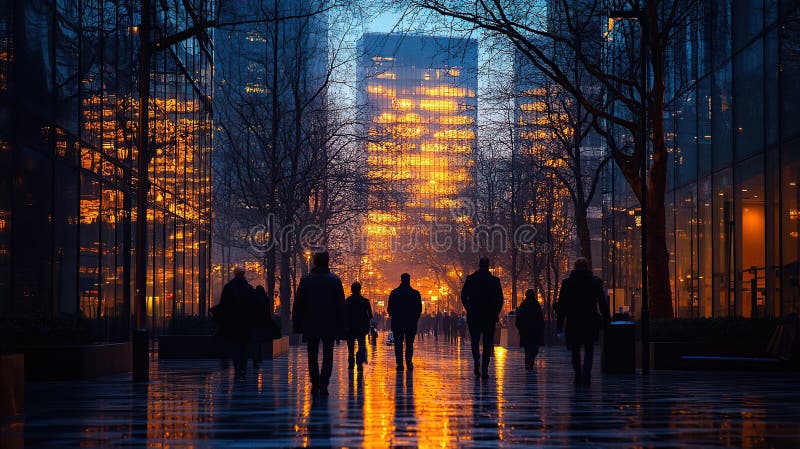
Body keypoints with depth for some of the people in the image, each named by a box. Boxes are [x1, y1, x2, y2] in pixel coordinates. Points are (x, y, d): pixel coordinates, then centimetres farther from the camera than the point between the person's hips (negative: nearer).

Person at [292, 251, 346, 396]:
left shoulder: (305, 280, -1)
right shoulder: (335, 280, -2)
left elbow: (298, 304, 0)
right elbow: (341, 304, -2)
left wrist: (297, 324, 6)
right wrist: (340, 326, 3)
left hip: (310, 325, 0)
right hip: (329, 325, 0)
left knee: (313, 355, 9)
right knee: (327, 355, 6)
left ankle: (315, 385, 4)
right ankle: (323, 385, -4)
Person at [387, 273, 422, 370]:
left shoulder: (394, 293, -3)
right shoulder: (415, 293, -3)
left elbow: (390, 308, 0)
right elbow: (419, 309, 0)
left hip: (397, 322, 0)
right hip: (411, 323, 0)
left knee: (398, 344, 6)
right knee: (409, 343, 9)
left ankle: (400, 363, 0)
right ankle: (409, 360, -11)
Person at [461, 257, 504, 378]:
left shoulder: (470, 279, 0)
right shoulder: (495, 280, -2)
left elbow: (463, 296, 0)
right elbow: (500, 299, -2)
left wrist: (469, 310, 11)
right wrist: (496, 313, 9)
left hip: (473, 315, 1)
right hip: (489, 316, -1)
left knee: (475, 341, 13)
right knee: (487, 343, 5)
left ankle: (477, 363, -12)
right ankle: (484, 369, -1)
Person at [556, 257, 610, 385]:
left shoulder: (567, 283, 0)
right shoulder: (596, 281, 0)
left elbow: (561, 305, 0)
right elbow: (602, 302, 1)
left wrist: (560, 323, 4)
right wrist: (606, 319, 8)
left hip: (573, 322, 0)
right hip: (590, 322, 0)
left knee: (575, 350, 13)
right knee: (589, 349, 6)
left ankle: (578, 376, 11)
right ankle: (586, 375, -12)